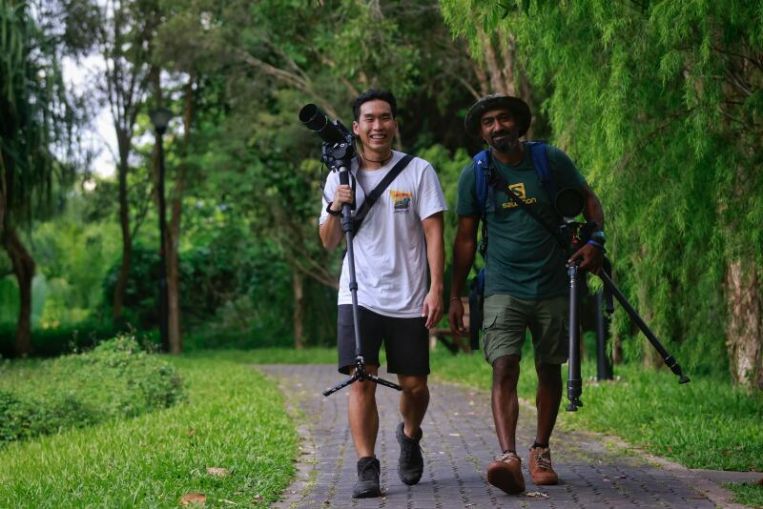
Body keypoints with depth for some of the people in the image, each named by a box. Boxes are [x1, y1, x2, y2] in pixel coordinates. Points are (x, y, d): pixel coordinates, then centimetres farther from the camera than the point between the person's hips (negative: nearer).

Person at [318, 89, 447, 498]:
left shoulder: (418, 171, 1)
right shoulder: (340, 176, 7)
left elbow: (433, 233, -1)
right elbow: (329, 243, 10)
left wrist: (436, 289, -10)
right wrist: (335, 208, -10)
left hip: (409, 299, 0)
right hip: (358, 297, 1)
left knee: (414, 385, 6)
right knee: (361, 381, -12)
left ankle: (409, 436, 36)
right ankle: (366, 469, -9)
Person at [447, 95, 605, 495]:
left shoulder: (551, 160, -1)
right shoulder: (474, 174, -1)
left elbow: (588, 200, 10)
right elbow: (465, 238, 5)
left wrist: (595, 241, -9)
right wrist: (455, 296, 3)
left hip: (553, 288, 2)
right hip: (503, 290, -1)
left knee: (549, 370, 10)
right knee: (504, 369, -18)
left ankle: (541, 452, 27)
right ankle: (507, 457, -31)